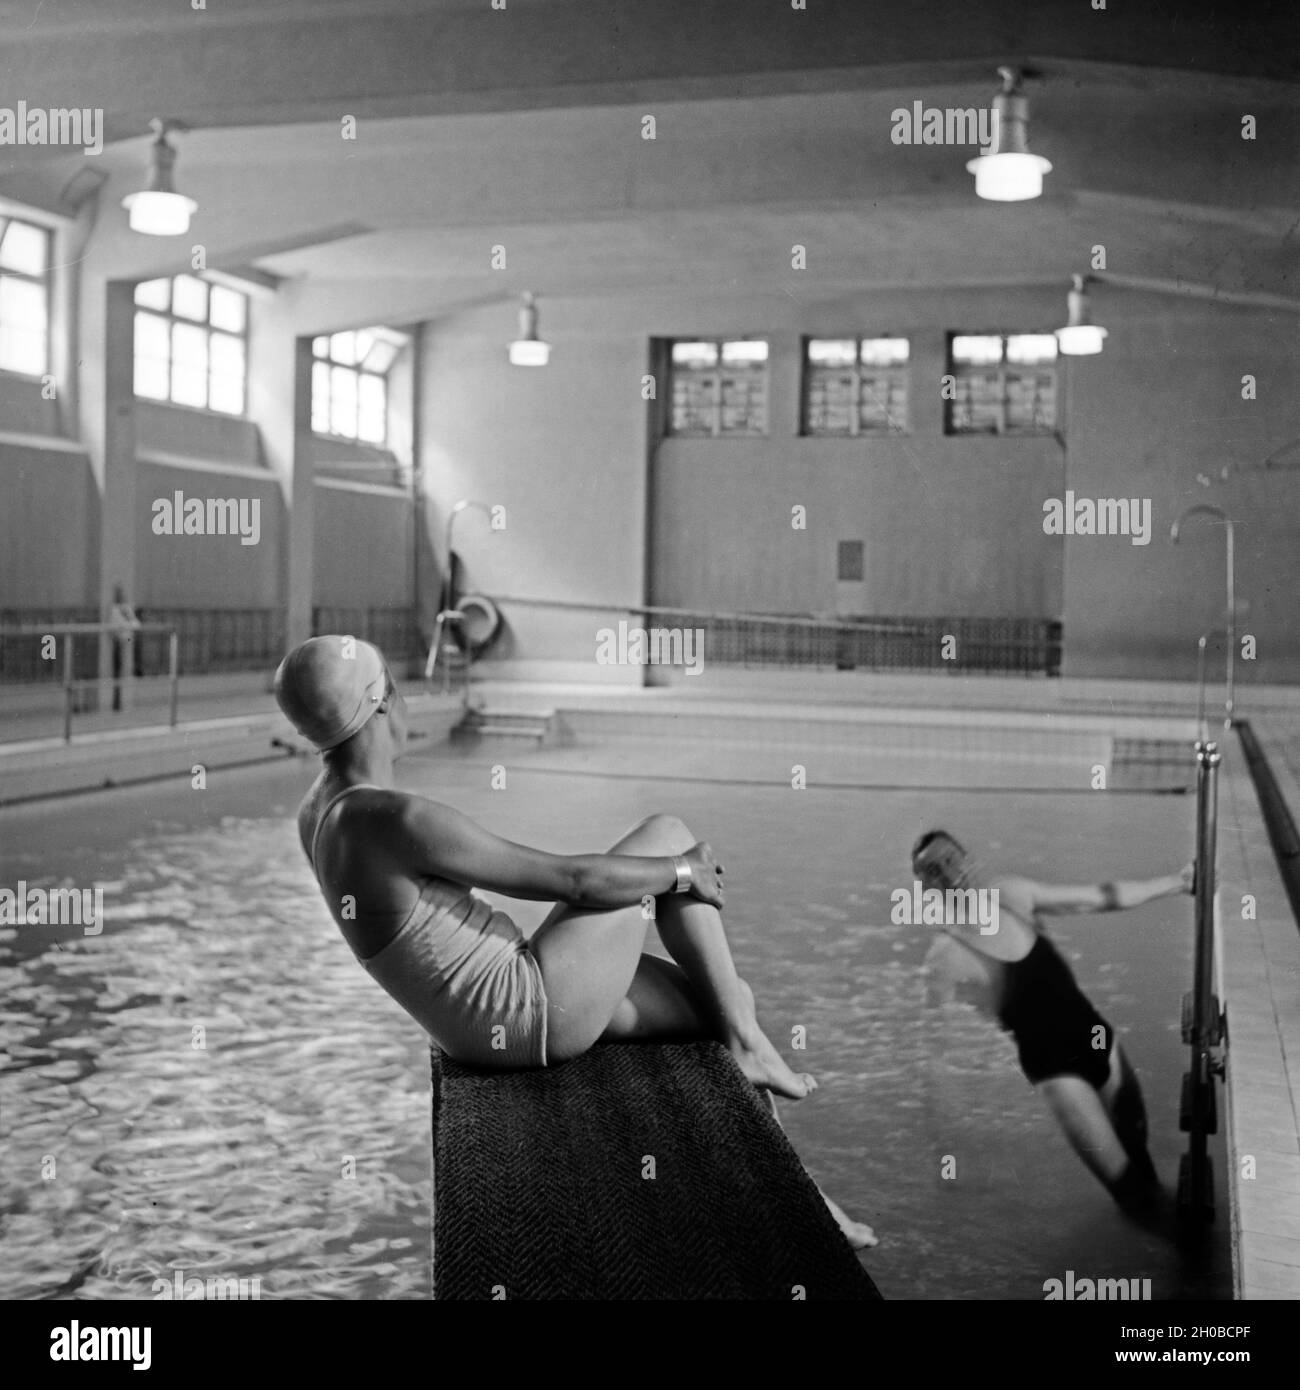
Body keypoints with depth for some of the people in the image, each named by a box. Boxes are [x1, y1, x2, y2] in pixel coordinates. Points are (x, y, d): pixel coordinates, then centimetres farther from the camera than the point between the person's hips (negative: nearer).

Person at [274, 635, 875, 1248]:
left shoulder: (320, 810, 3)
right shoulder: (401, 822, -27)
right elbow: (574, 879, -21)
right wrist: (682, 871, -5)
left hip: (484, 1020, 9)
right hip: (530, 1014, -9)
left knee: (730, 1000, 15)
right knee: (668, 834, -1)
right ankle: (746, 1044, 8)